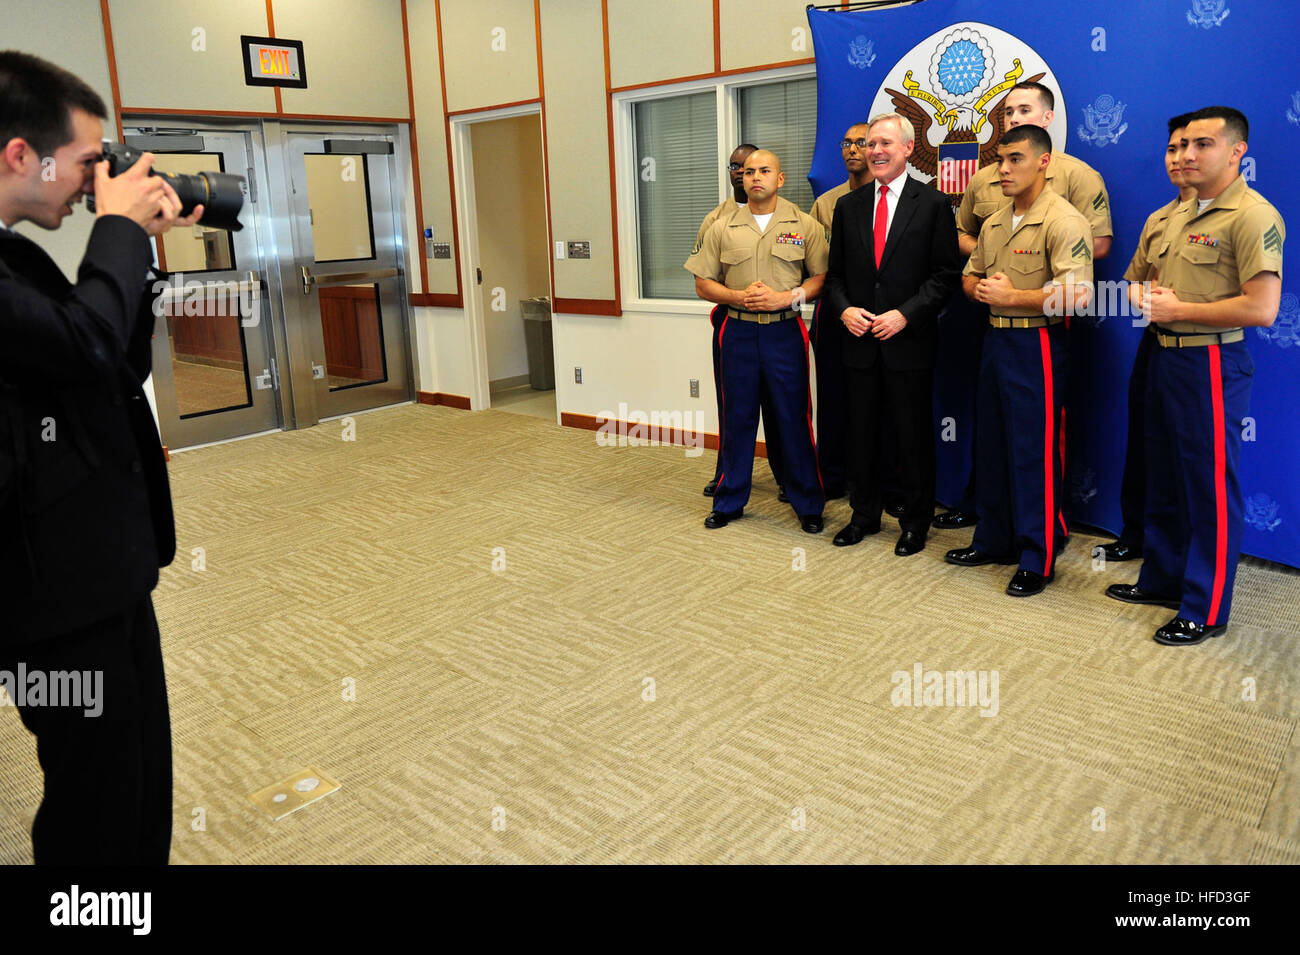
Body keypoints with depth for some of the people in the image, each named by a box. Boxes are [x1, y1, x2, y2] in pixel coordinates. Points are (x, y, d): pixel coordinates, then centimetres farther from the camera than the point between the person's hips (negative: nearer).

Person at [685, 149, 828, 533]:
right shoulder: (722, 228, 7)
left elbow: (822, 277, 2)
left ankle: (808, 504, 15)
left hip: (785, 332, -1)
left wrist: (787, 297, -13)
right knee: (737, 417, 8)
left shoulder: (805, 225, 4)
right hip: (738, 331, 2)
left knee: (795, 418, 1)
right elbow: (703, 284, 7)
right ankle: (729, 500, 21)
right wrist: (739, 296, -10)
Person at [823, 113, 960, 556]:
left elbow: (946, 273, -4)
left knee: (914, 437, 5)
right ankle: (865, 515, 26)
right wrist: (844, 309, -6)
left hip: (910, 342, -3)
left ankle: (915, 523, 19)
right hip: (860, 343, 4)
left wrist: (905, 315, -15)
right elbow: (835, 272, 13)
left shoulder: (933, 203, 0)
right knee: (862, 434, 11)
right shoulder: (848, 206, 11)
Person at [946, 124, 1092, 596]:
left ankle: (1037, 559, 9)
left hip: (1037, 345, -8)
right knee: (992, 446, 14)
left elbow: (1077, 295, -23)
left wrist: (1012, 296, -17)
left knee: (1035, 451, -2)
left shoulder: (1064, 221, -13)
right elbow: (969, 277, 22)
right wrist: (982, 289, -1)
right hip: (996, 340, 8)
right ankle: (994, 540, 27)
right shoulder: (994, 223, 14)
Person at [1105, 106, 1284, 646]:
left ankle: (1206, 611, 11)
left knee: (1210, 489, 0)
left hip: (1212, 364, -9)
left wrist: (1178, 310, -15)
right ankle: (1162, 580, 33)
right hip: (1165, 355, 9)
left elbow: (1262, 309, -22)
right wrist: (1150, 296, 0)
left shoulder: (1252, 216, -14)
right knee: (1163, 479, 18)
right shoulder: (1181, 214, 13)